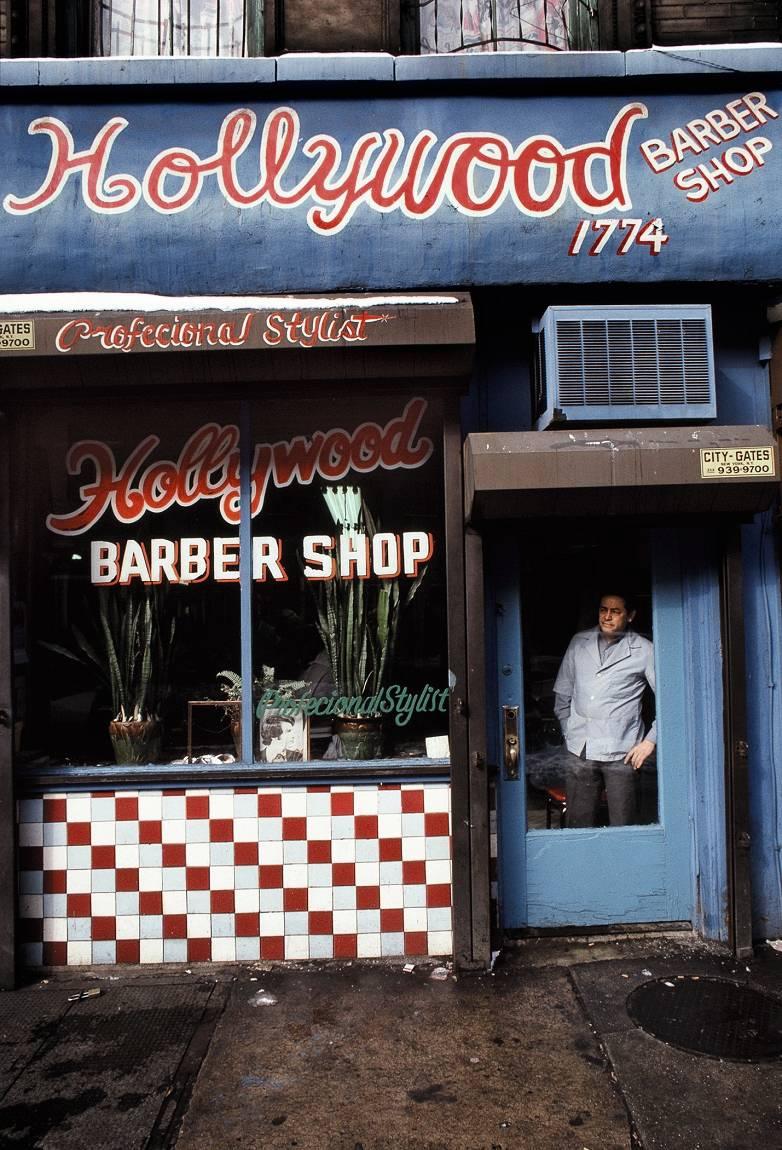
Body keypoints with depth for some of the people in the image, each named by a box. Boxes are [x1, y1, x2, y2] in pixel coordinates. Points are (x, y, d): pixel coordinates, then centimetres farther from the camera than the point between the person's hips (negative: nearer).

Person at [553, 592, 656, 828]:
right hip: (579, 751, 3)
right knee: (579, 826, 7)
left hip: (621, 753, -3)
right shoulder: (579, 643, 10)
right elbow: (562, 693, 16)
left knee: (622, 828, 1)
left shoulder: (643, 651, -1)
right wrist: (568, 731, 11)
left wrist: (651, 740, -4)